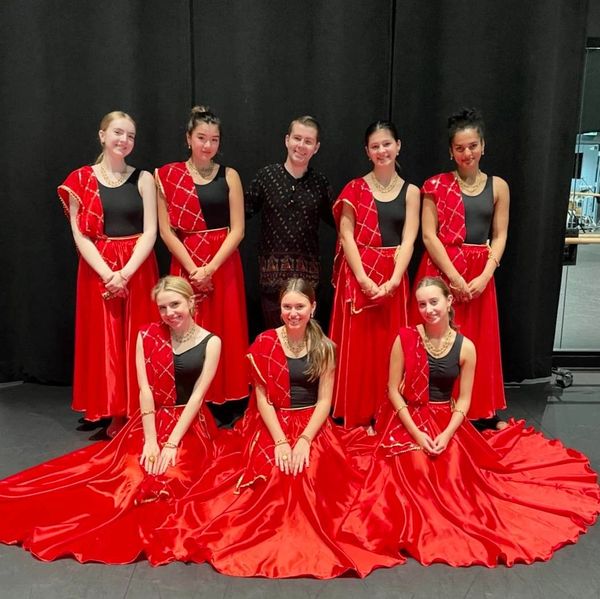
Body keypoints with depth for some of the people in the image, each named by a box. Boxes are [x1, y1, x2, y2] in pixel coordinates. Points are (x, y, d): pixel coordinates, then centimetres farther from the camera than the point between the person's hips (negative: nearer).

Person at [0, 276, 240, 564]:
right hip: (153, 421, 1)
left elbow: (197, 395, -10)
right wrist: (151, 439, -15)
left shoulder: (211, 342, -5)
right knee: (130, 476, -22)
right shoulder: (147, 335, 0)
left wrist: (172, 443, -17)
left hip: (191, 426, -1)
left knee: (170, 479, -24)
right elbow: (145, 389, -6)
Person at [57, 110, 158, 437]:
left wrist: (125, 273, -16)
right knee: (104, 342, 2)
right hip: (97, 270, 0)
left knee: (138, 341, 1)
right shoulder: (81, 180, 4)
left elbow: (150, 231, -3)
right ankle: (116, 415, 12)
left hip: (137, 269, 0)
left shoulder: (143, 178, 4)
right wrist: (107, 273, -15)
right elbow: (79, 234, -2)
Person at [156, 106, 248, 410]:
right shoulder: (168, 175, 3)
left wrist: (210, 268, -12)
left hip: (223, 265, 0)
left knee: (225, 332, 2)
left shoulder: (229, 176, 4)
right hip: (185, 265, 0)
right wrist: (193, 268, -10)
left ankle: (223, 401, 13)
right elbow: (166, 230, 0)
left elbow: (238, 229, -2)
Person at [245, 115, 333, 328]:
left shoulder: (320, 182, 5)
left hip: (307, 270, 1)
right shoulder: (266, 175, 0)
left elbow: (332, 218, 14)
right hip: (272, 268, -1)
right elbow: (244, 212, 1)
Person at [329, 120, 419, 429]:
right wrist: (363, 278, -16)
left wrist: (394, 280, -17)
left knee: (388, 345, 6)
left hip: (393, 277, 1)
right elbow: (346, 236, -4)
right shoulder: (355, 188, 4)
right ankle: (355, 416, 13)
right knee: (356, 345, 1)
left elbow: (408, 240, -3)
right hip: (357, 275, -1)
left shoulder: (410, 191, 7)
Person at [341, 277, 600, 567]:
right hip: (409, 420, -1)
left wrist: (446, 434, -17)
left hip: (447, 421, 2)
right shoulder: (405, 339, -9)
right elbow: (393, 390, -7)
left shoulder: (465, 347, -4)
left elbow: (463, 399, -1)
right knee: (416, 470, -20)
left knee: (454, 472, -13)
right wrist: (416, 433, -15)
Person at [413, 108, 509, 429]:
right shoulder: (436, 185, -1)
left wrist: (485, 275, -9)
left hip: (481, 275, 3)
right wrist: (454, 276, -14)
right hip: (441, 272, -2)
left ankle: (482, 412, 23)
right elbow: (429, 236, -7)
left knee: (480, 342, 9)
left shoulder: (498, 186, 7)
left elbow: (499, 236, 5)